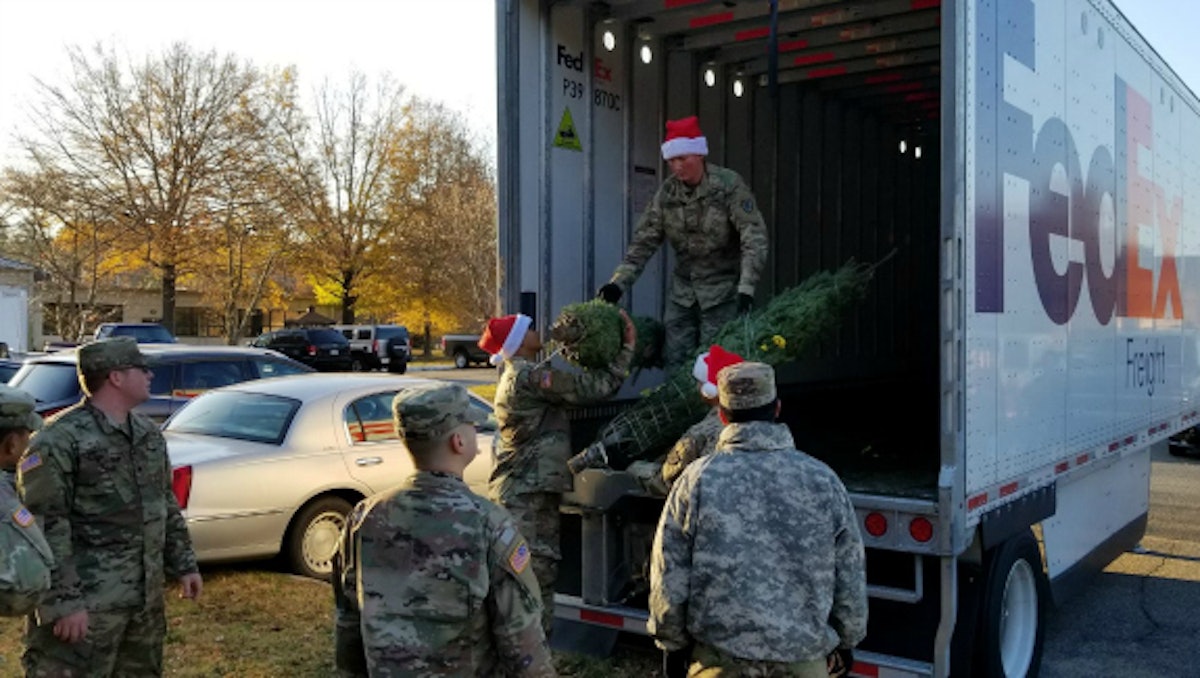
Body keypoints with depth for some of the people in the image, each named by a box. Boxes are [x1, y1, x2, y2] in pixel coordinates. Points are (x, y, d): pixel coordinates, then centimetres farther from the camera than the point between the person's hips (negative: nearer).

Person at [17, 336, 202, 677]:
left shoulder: (148, 433, 12)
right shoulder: (60, 440, -14)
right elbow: (46, 528, -18)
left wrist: (183, 564, 16)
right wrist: (63, 601, -21)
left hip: (145, 598, 8)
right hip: (88, 603, -8)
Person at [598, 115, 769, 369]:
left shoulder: (729, 185, -13)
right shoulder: (667, 192, 1)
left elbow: (754, 237, -16)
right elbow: (644, 241, 2)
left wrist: (746, 288, -25)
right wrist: (619, 282, -7)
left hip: (723, 290, -5)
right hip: (683, 289, 5)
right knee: (674, 361, 5)